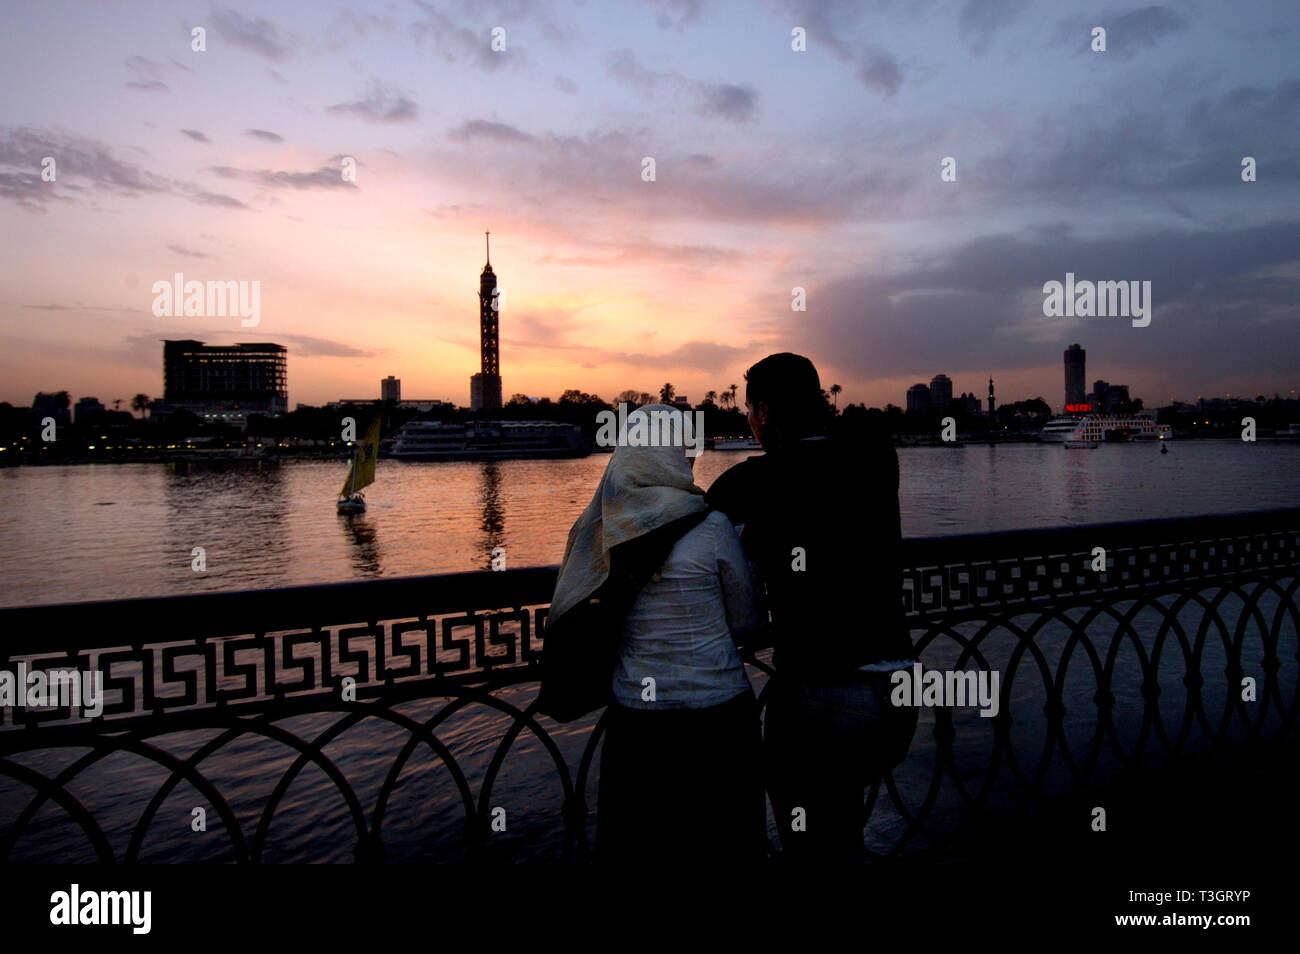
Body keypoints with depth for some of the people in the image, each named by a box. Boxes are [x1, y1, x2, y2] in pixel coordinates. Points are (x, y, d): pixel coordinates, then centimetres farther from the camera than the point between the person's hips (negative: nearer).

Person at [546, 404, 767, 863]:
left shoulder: (599, 526, -4)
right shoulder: (711, 527, -14)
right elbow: (747, 623, -2)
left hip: (633, 714, 3)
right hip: (715, 711, -3)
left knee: (634, 842, 19)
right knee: (720, 841, 16)